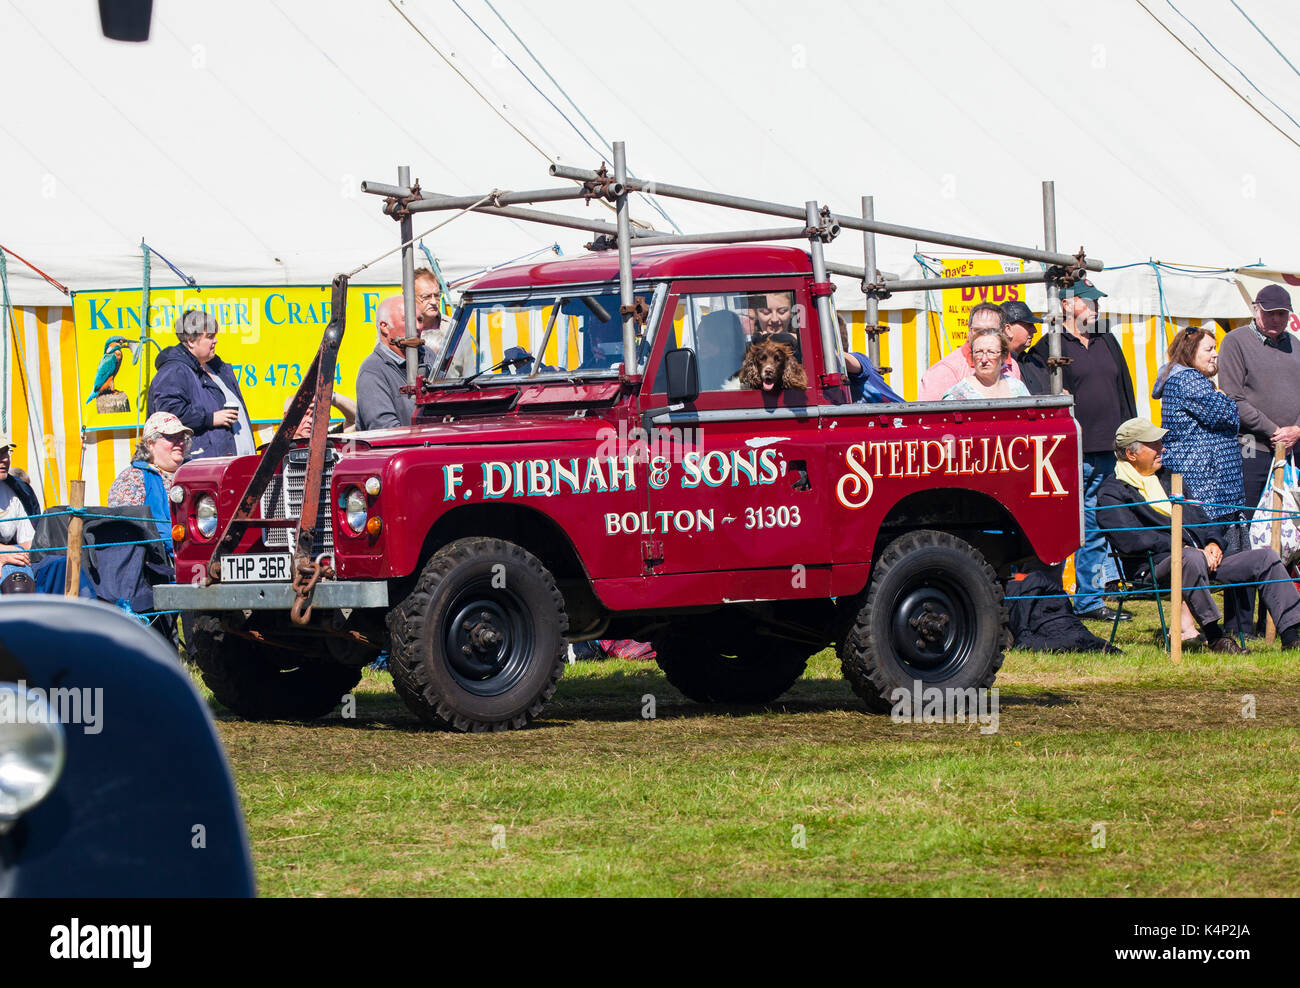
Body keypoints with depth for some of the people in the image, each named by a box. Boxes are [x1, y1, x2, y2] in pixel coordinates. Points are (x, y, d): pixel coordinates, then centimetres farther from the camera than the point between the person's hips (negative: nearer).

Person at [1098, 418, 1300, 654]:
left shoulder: (1167, 477, 27)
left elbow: (1199, 518, 27)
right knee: (1192, 558, -41)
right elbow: (1130, 540, -15)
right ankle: (1214, 636, -32)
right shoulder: (1112, 492, 1)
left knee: (1266, 557, -6)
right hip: (1157, 564, -8)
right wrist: (1183, 548, -18)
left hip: (1203, 555, 8)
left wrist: (1213, 542, 3)